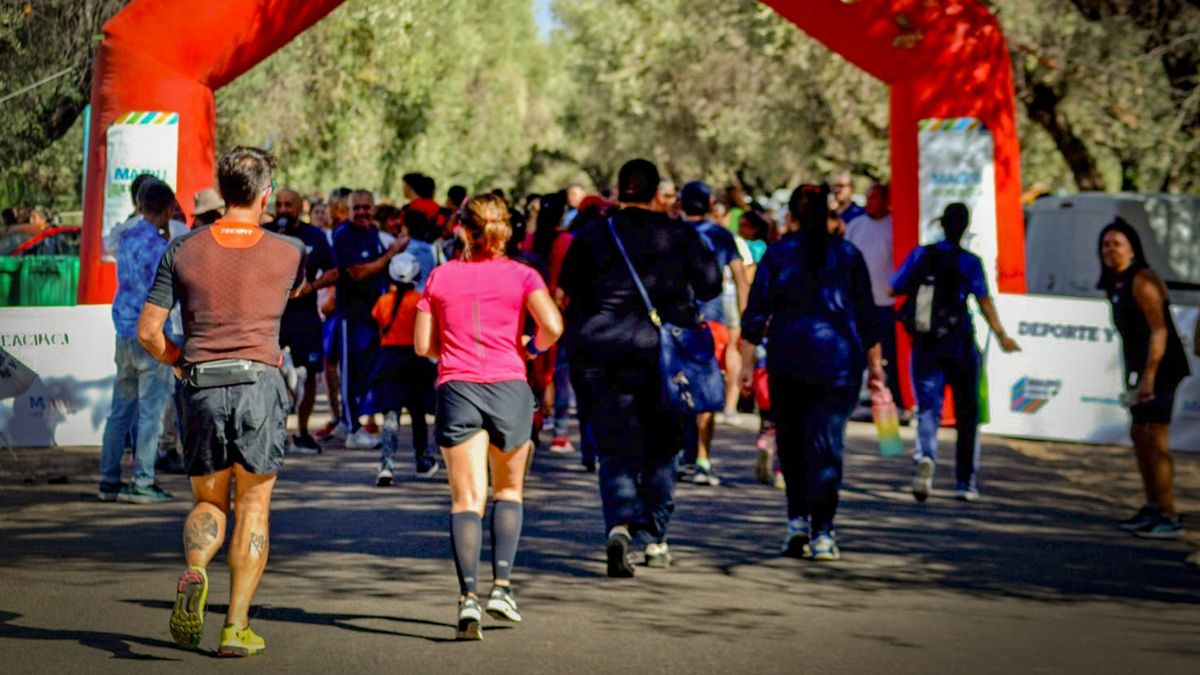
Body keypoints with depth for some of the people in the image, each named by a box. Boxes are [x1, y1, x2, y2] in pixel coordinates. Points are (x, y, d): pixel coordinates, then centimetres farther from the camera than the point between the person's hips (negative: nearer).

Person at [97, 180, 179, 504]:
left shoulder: (126, 238, 10)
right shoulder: (158, 245, -14)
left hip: (124, 332, 8)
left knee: (121, 409, 11)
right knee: (151, 411, -3)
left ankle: (109, 480, 12)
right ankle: (143, 483, -2)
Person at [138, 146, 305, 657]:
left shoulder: (184, 251, 4)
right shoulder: (287, 253, 3)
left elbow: (147, 332, 4)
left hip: (202, 387, 1)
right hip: (260, 385, -1)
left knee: (209, 501, 15)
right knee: (253, 506, 6)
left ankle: (194, 572, -16)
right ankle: (237, 626, 0)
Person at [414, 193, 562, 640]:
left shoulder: (440, 277, 6)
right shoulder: (521, 276, 2)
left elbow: (423, 346, 7)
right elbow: (552, 325, -13)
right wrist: (531, 348, 8)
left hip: (457, 387, 0)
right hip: (509, 387, 0)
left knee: (467, 498, -2)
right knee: (509, 490, 19)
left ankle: (468, 597, -18)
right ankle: (502, 586, 7)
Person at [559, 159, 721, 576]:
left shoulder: (591, 236, 0)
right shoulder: (680, 237, -1)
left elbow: (569, 294, 2)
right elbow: (711, 286, 2)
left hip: (602, 357, 0)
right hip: (664, 354, 0)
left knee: (615, 451, 0)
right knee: (660, 448, 15)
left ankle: (619, 526, -24)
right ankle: (656, 539, 20)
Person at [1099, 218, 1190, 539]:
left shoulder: (1141, 281, -15)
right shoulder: (1117, 284, 14)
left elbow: (1159, 330, -21)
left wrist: (1149, 376, -26)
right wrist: (1136, 376, 17)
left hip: (1161, 368, -10)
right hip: (1142, 370, 10)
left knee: (1156, 440, -12)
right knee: (1139, 435, 15)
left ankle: (1169, 518, -12)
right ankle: (1152, 508, 25)